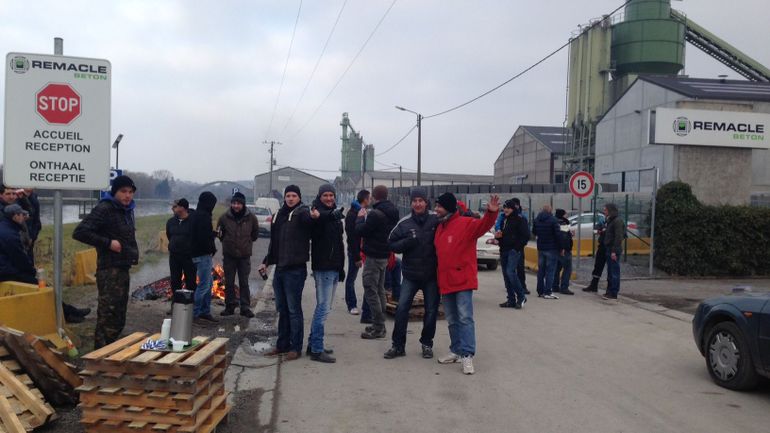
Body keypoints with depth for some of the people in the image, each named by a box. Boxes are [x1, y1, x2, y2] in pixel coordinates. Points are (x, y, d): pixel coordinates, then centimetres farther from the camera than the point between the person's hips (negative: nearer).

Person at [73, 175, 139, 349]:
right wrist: (108, 243, -20)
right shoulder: (104, 209, -11)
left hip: (123, 269, 9)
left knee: (118, 321, 16)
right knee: (108, 320, -7)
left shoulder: (128, 210, 15)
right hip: (109, 271, -9)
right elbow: (79, 232, -19)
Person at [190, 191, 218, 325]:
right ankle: (195, 314, -2)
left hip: (198, 252, 11)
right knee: (204, 284, -6)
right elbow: (204, 237, -23)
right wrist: (212, 248, -10)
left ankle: (205, 312, 22)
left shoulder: (196, 214, 15)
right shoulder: (203, 216, -17)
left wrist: (213, 233, 12)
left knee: (208, 284, 16)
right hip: (203, 254, -11)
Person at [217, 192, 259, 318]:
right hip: (229, 255, 1)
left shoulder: (251, 218, -5)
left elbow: (255, 233, 11)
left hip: (245, 255, -1)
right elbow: (219, 233, 11)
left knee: (244, 282, 4)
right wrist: (227, 242, 9)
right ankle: (230, 306, 18)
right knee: (229, 282, 8)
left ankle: (245, 307, 9)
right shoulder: (224, 217, -5)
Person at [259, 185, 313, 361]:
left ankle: (296, 347, 8)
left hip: (295, 269, -7)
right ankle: (283, 344, 25)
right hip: (280, 268, 8)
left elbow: (308, 219, -32)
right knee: (282, 310, 15)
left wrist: (313, 217, -53)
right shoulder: (280, 215, 15)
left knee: (294, 310, -2)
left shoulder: (301, 213, -7)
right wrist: (266, 262, 22)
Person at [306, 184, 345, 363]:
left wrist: (341, 267, 23)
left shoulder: (334, 215, 16)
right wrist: (317, 217, -60)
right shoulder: (319, 213, -9)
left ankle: (313, 344, 25)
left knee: (324, 307, 15)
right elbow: (320, 217, -37)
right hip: (323, 267, -9)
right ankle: (316, 350, -4)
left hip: (334, 268, 9)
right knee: (323, 307, -9)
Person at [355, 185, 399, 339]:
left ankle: (378, 328, -3)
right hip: (384, 255, 9)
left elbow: (361, 231, -17)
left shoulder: (375, 214, -21)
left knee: (371, 291, -4)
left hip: (373, 257, -9)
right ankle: (379, 325, 23)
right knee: (379, 290, 16)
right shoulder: (392, 213, 9)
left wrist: (361, 218, 2)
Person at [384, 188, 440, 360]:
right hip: (410, 274, 0)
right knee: (402, 308, -3)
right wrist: (407, 242, -15)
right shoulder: (404, 223, -2)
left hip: (431, 275, 0)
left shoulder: (436, 219, -6)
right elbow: (391, 244, 1)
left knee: (431, 310, 8)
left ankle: (427, 344, 26)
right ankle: (398, 345, 8)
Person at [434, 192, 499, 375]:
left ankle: (467, 355, -8)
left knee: (465, 318, -9)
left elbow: (482, 225, -26)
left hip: (463, 280, -7)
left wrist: (491, 213, -45)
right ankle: (456, 351, 25)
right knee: (452, 320, 14)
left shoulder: (465, 223, -8)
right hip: (445, 281, 8)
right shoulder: (439, 227, 15)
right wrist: (439, 278, 15)